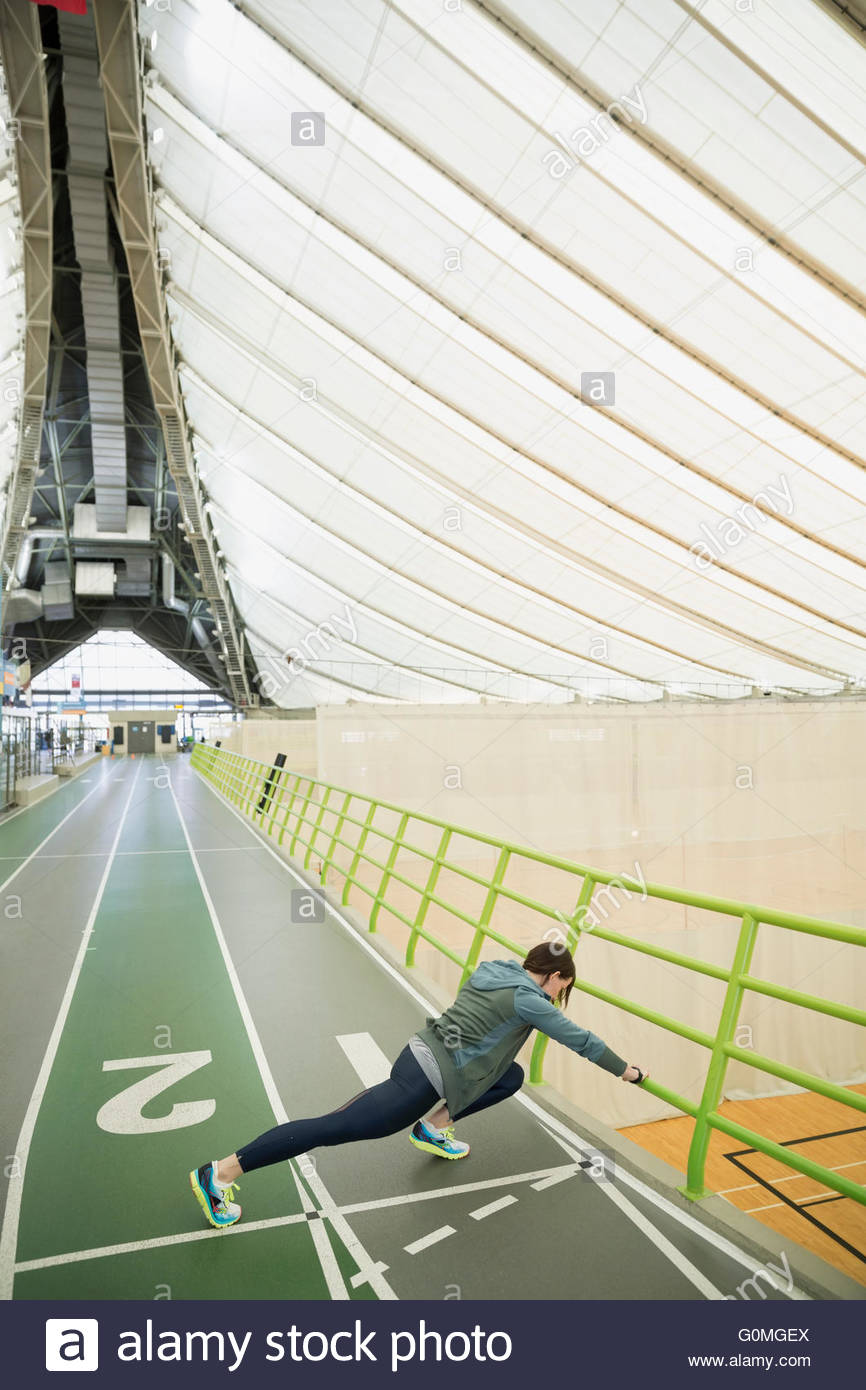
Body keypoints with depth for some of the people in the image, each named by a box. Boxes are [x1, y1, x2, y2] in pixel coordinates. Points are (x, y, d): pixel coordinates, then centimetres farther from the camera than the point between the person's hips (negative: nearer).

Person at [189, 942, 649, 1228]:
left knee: (512, 1077, 18)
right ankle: (219, 1175, -1)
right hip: (427, 1080, -9)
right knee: (336, 1127, -5)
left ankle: (434, 1129, 19)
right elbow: (579, 1039, -2)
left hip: (421, 1054, 9)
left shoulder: (495, 970, 13)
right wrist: (625, 1070, 13)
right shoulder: (528, 1000, -10)